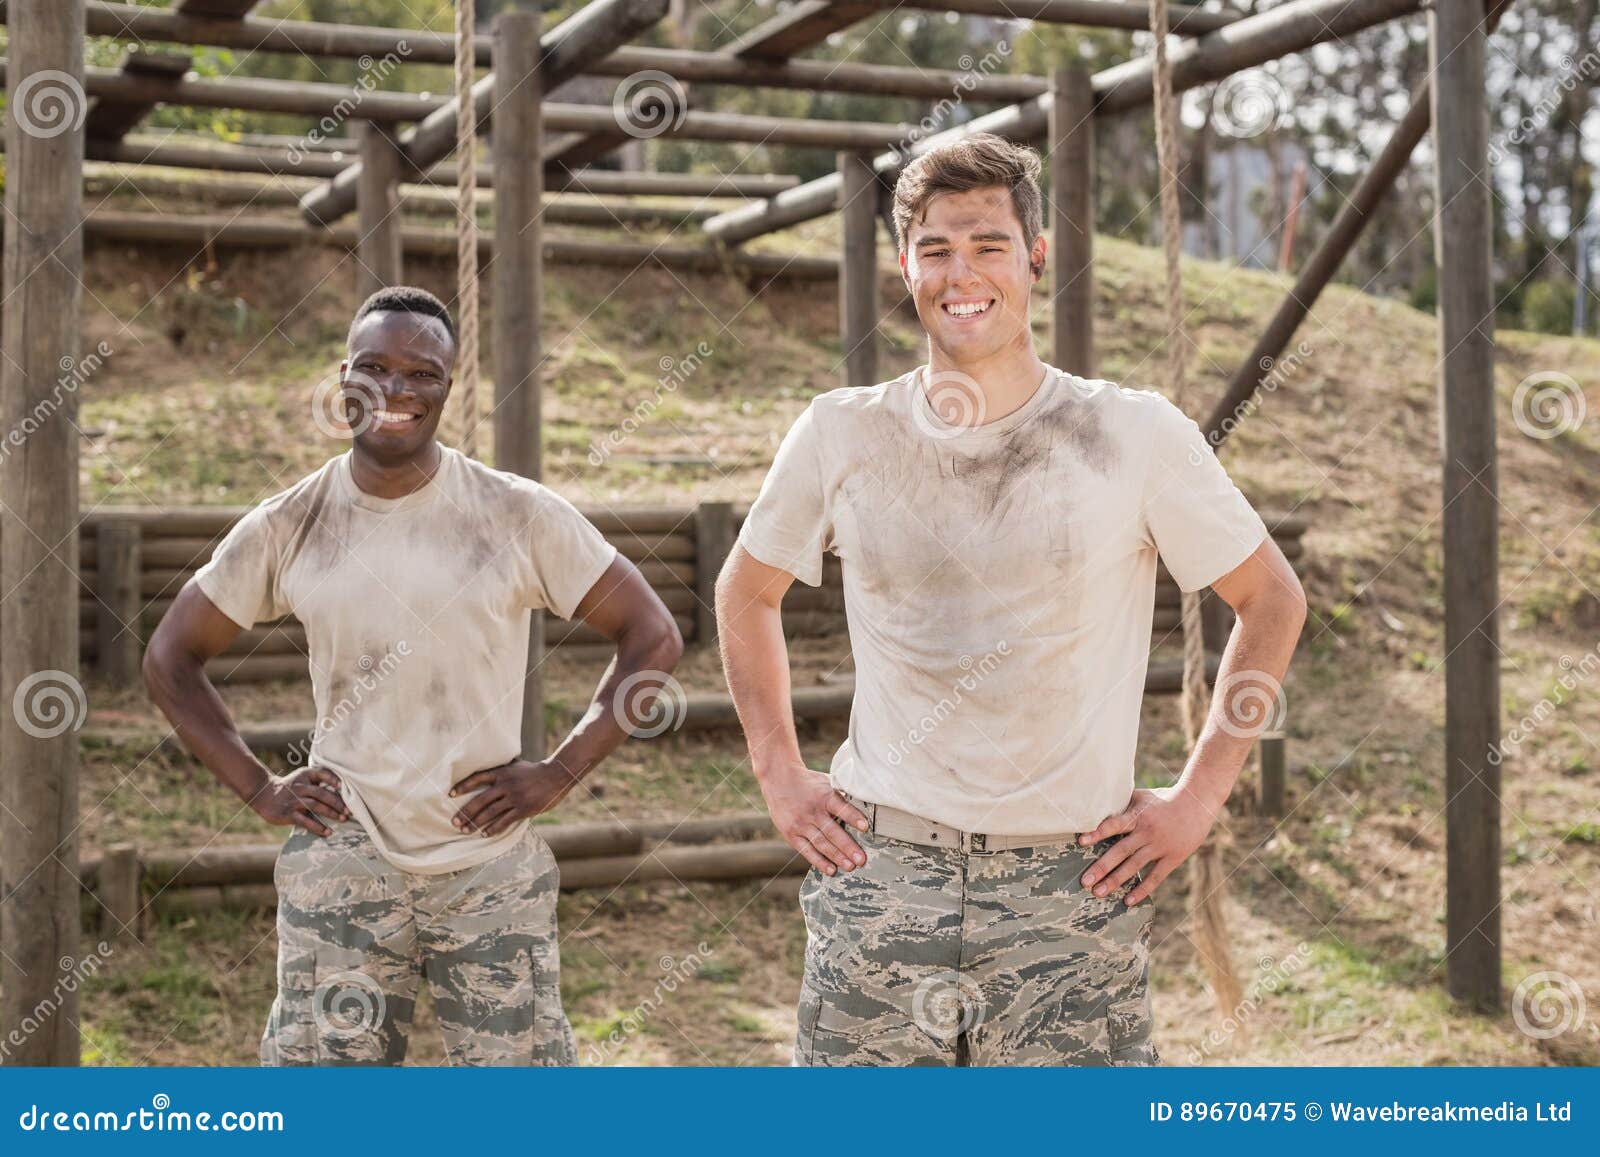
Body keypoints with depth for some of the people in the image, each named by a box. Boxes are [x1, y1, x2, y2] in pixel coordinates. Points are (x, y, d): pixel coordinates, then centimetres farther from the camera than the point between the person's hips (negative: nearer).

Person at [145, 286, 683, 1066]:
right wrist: (258, 788, 3)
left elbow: (653, 637, 2)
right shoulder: (287, 527, 2)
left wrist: (562, 771, -5)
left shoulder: (519, 516, -3)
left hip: (492, 864, -1)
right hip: (343, 862, 1)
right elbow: (170, 658, 12)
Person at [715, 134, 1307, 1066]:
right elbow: (746, 595, 18)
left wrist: (1200, 794, 2)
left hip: (1074, 885, -1)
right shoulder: (841, 435, 2)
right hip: (877, 875, 1)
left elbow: (1274, 601, 8)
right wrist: (779, 772, 9)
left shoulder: (1136, 433, -2)